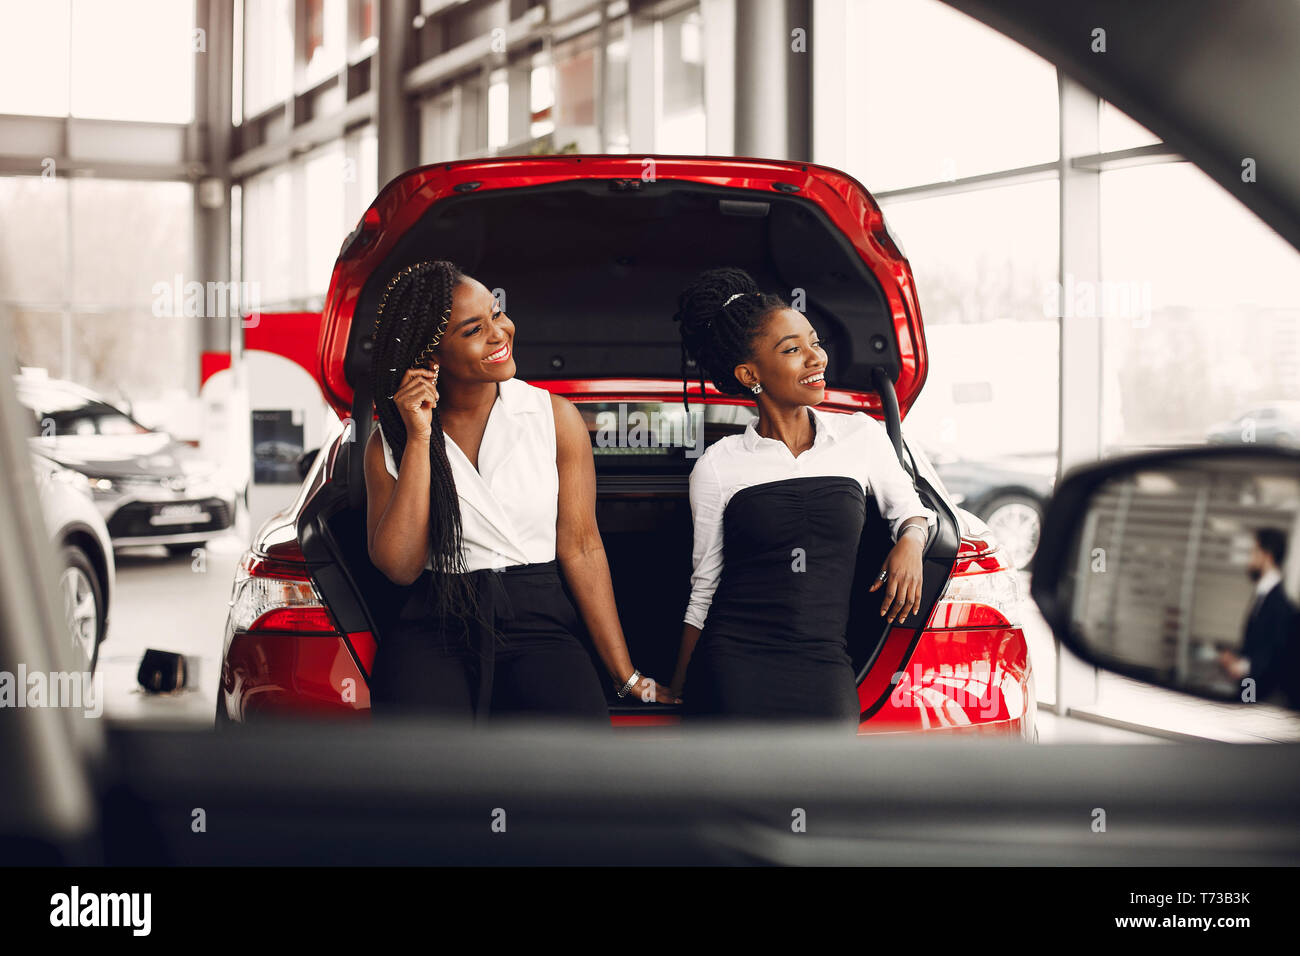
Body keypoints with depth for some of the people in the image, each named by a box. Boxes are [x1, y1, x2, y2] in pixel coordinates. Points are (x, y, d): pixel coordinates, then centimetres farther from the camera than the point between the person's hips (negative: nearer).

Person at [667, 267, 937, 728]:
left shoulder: (861, 435, 7)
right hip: (732, 668, -1)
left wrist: (911, 540, 1)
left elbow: (906, 504, 24)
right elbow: (703, 587, 11)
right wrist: (679, 689, 12)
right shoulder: (718, 466, 4)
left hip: (823, 669, 1)